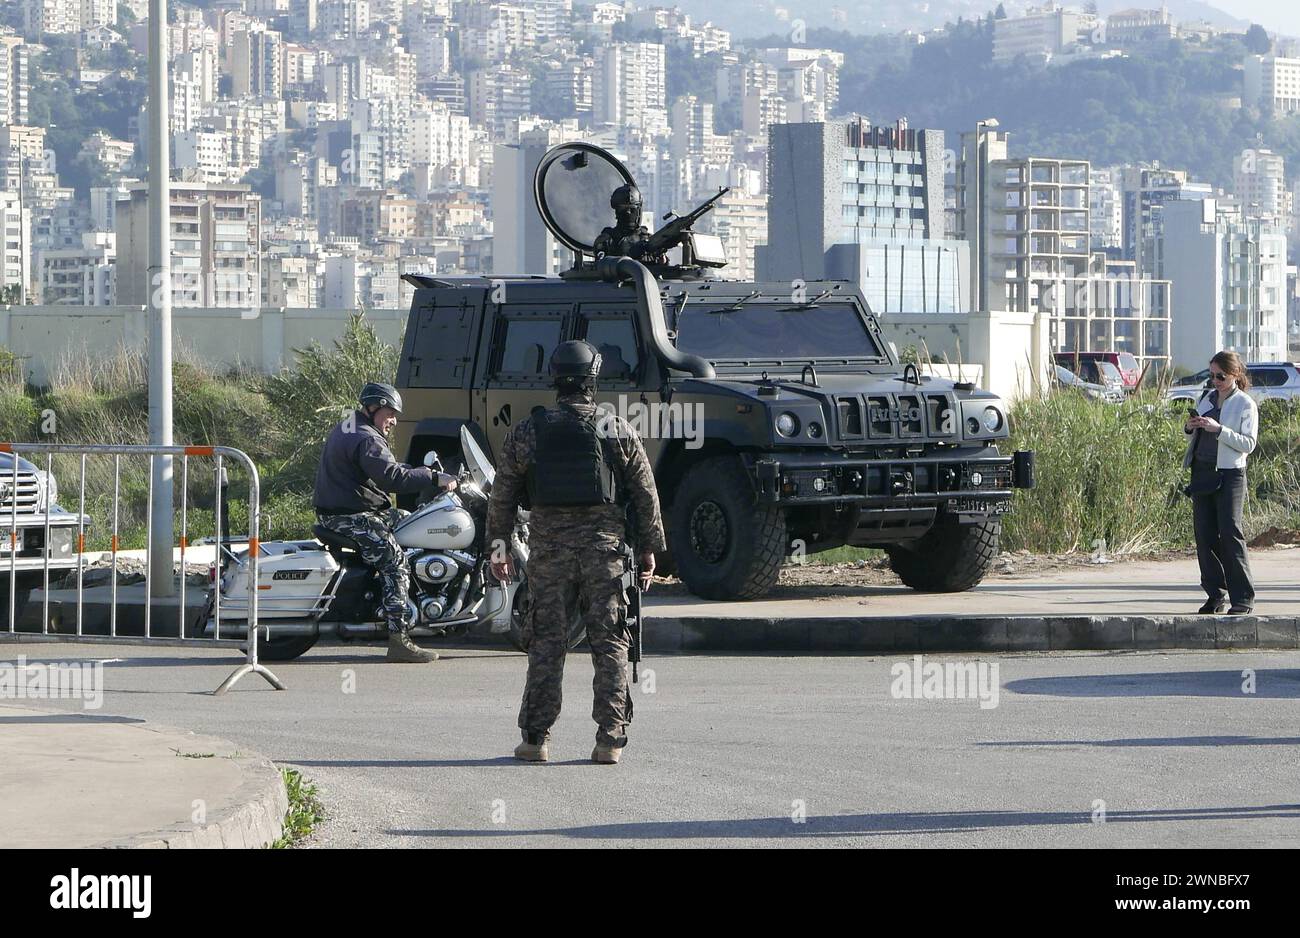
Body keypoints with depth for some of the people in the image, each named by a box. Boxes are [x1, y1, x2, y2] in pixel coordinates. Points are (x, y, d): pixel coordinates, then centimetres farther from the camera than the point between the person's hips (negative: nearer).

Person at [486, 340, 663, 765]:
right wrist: (649, 548, 11)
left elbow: (502, 497, 5)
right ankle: (610, 739, 0)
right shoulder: (619, 432, 1)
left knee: (546, 644, 5)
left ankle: (536, 738, 3)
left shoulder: (528, 432, 2)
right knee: (609, 644, 4)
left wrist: (498, 548, 13)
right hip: (605, 547, 0)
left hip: (548, 549, 0)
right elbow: (646, 495, 3)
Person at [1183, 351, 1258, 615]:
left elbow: (1248, 443, -12)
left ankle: (1243, 599, -7)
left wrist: (1219, 430, -21)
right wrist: (1191, 428, 0)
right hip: (1202, 472, 6)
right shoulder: (1207, 398, 14)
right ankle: (1215, 595, 9)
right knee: (1205, 535, 3)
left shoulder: (1246, 405, -3)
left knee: (1230, 534, -10)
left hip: (1229, 474, -6)